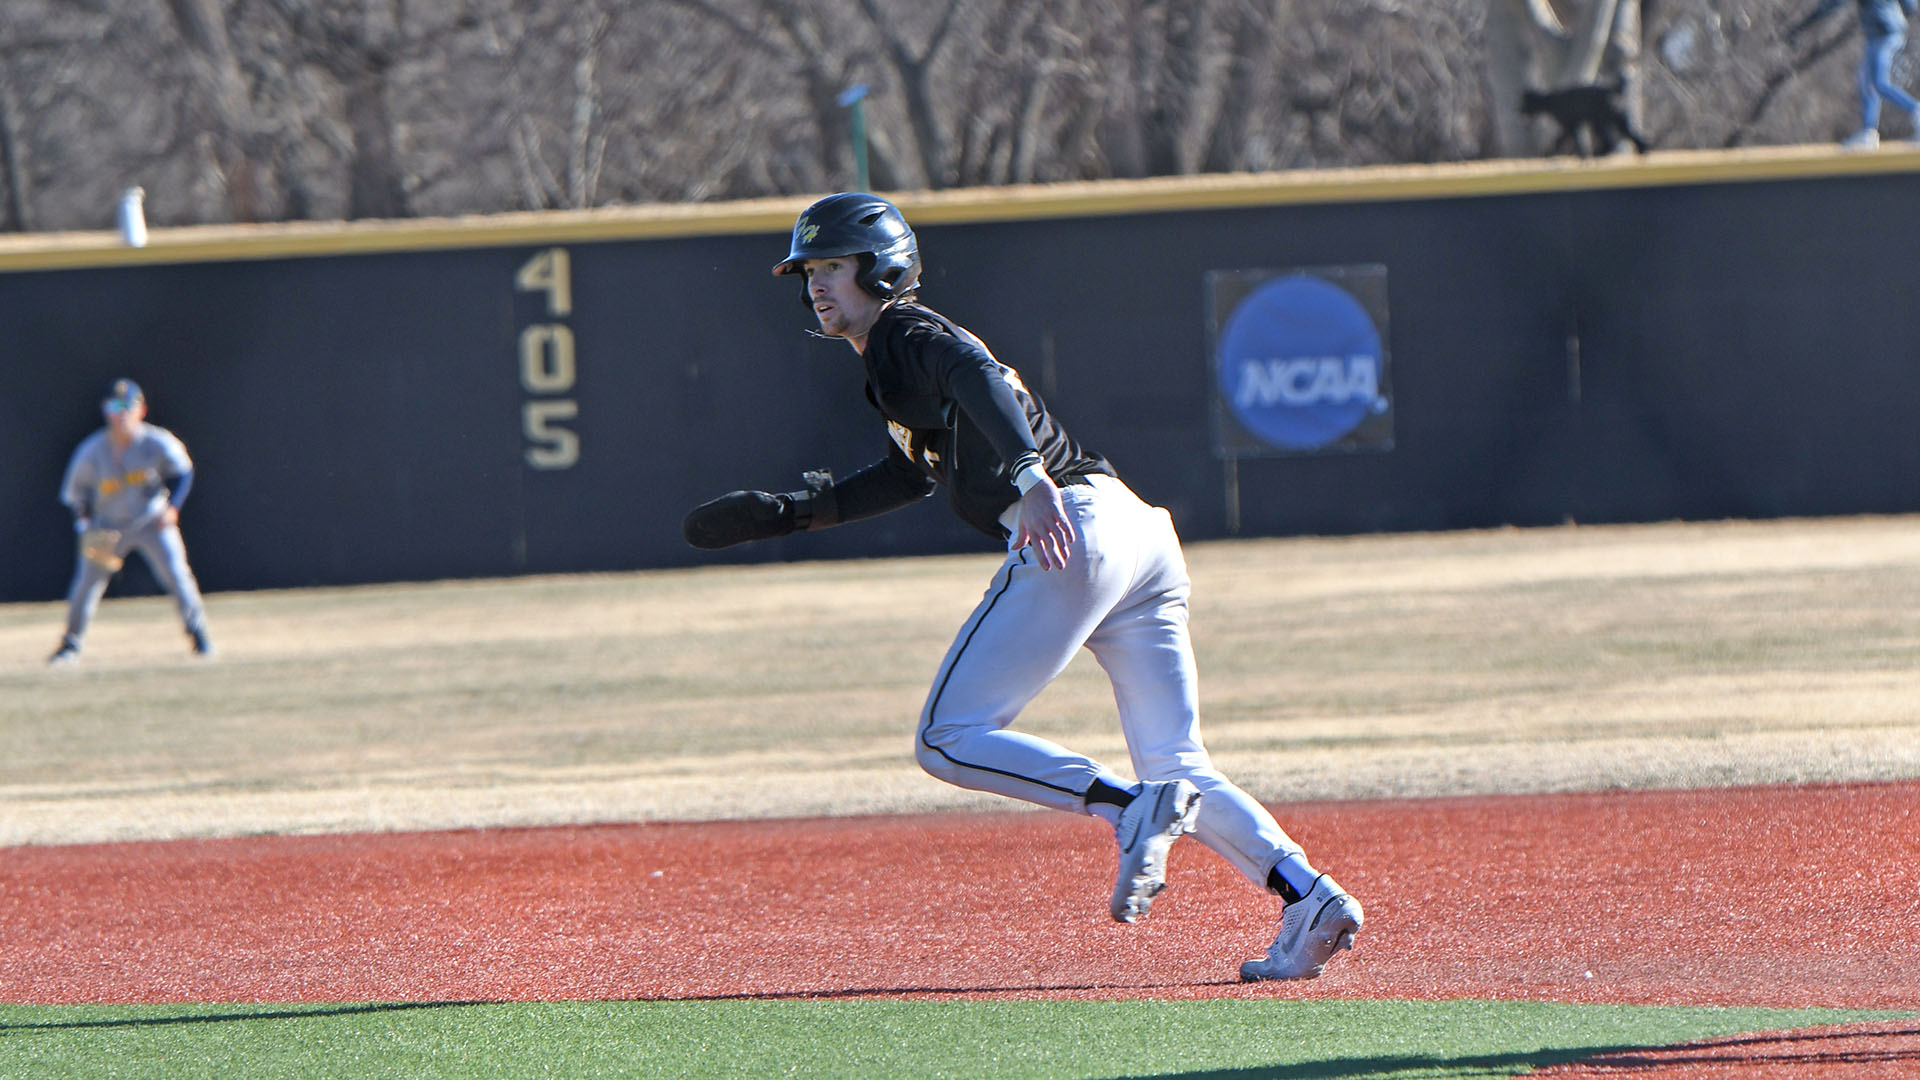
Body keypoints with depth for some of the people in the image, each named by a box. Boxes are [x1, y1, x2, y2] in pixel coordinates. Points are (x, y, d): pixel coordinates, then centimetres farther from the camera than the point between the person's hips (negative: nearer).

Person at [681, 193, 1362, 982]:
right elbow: (914, 473, 45)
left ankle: (1130, 806, -22)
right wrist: (788, 512, 41)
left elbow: (979, 379, -21)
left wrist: (1027, 475, -38)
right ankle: (1309, 896, -12)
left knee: (947, 740, -5)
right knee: (1178, 768, 6)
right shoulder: (897, 355, 30)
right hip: (1141, 534, 9)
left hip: (1075, 527, -9)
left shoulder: (906, 333, 2)